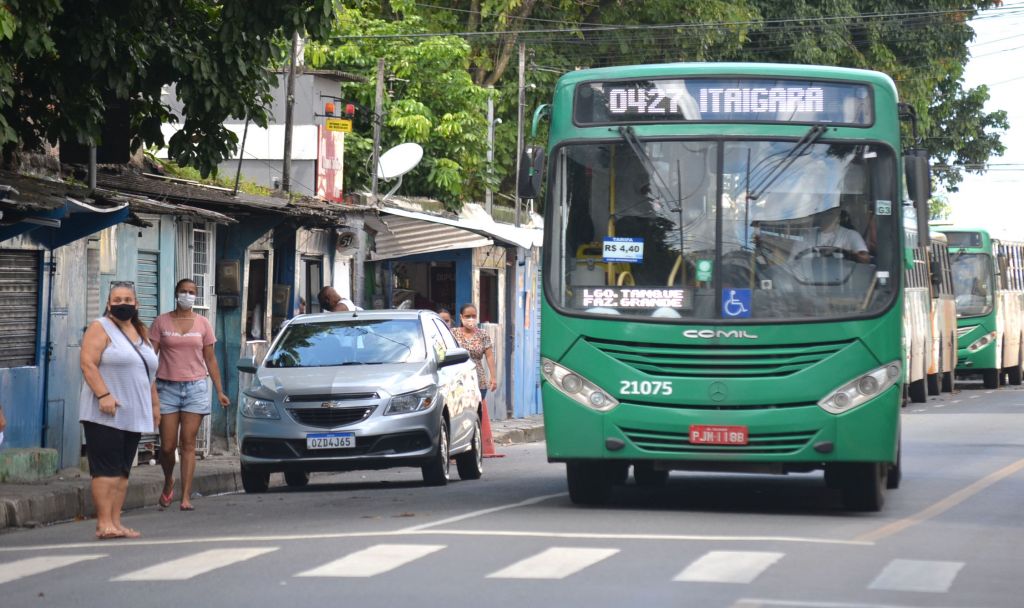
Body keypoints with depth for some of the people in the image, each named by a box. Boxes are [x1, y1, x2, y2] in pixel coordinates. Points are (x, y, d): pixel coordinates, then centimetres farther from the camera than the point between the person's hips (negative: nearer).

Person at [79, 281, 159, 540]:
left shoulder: (140, 333, 19)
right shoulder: (100, 328, -3)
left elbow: (149, 373, 24)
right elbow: (88, 364, -13)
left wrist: (155, 405, 19)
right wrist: (103, 394, -23)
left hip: (134, 415, 7)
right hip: (106, 414, -7)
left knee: (123, 470, 6)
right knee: (107, 469, -11)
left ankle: (115, 522, 7)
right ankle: (104, 523, -13)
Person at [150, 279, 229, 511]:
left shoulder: (202, 324, 8)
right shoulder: (162, 322, 4)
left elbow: (210, 359, 12)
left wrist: (220, 391, 9)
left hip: (195, 387, 1)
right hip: (167, 387, -1)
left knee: (188, 444, -4)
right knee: (167, 446, -1)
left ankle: (186, 497, -4)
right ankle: (168, 482, 28)